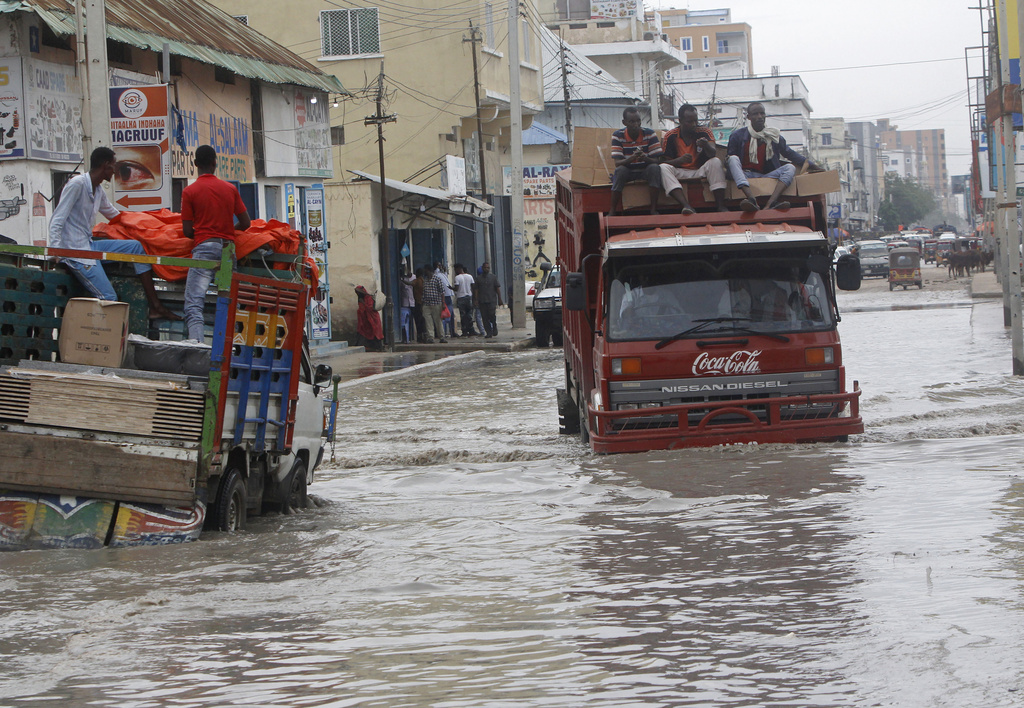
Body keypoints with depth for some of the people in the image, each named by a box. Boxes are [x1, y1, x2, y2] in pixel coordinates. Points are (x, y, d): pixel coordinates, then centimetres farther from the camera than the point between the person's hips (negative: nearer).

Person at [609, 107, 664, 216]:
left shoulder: (650, 134, -11)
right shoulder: (618, 136, -12)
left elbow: (656, 160, -14)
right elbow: (617, 163, -19)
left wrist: (645, 158, -39)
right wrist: (632, 158, -41)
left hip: (646, 171, 1)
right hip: (627, 171, -1)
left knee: (654, 168, -31)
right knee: (620, 170, -33)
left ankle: (653, 209, -29)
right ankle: (612, 212, -28)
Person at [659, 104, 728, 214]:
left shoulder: (704, 132, -1)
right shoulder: (670, 136, -1)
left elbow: (713, 154, -17)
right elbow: (665, 161, -5)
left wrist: (706, 146, -41)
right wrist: (680, 160, -26)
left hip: (700, 171, 0)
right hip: (680, 173, 0)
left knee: (716, 162, -27)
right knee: (663, 168, -29)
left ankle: (721, 206, -36)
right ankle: (686, 205, -48)